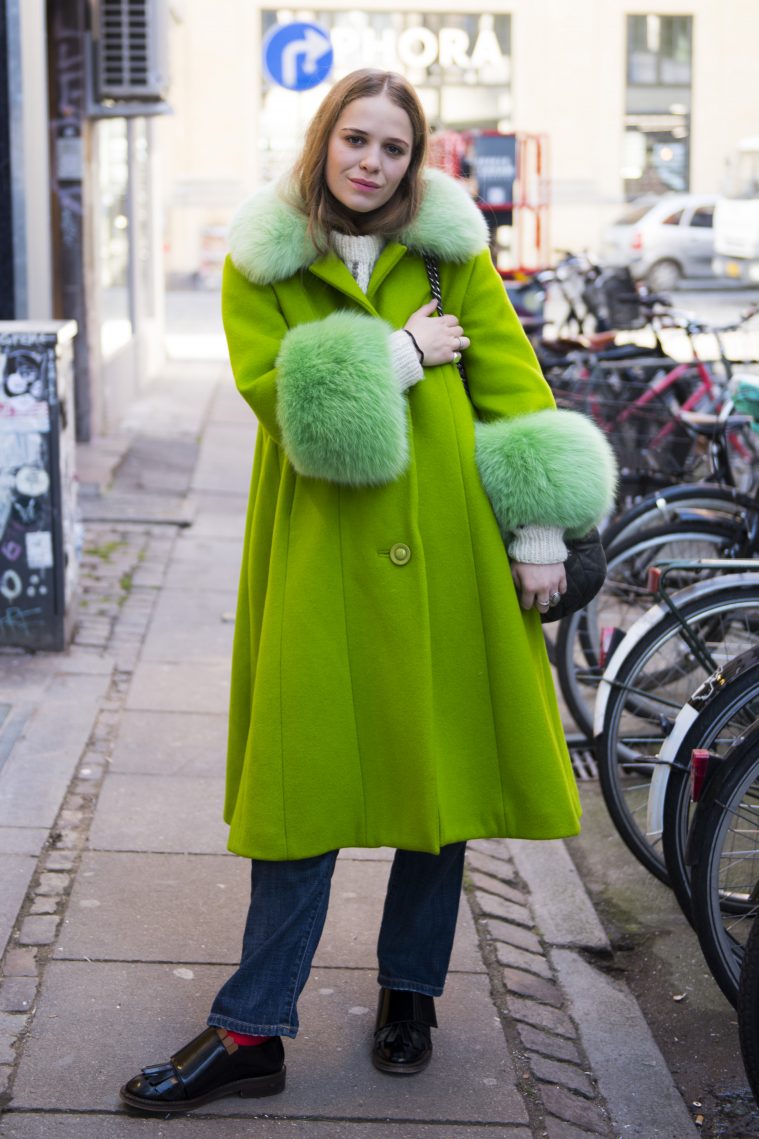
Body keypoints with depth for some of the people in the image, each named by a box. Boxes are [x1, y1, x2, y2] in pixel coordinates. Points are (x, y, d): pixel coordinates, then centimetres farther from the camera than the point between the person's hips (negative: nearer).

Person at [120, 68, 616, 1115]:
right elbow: (276, 392, -10)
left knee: (441, 759, 8)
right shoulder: (260, 262, 3)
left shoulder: (452, 250, 5)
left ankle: (409, 992, 27)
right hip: (322, 552, -1)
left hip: (444, 543, 1)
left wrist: (538, 530, -3)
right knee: (308, 775, -2)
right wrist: (401, 354, -12)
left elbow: (511, 384, 2)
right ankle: (252, 1031, 6)